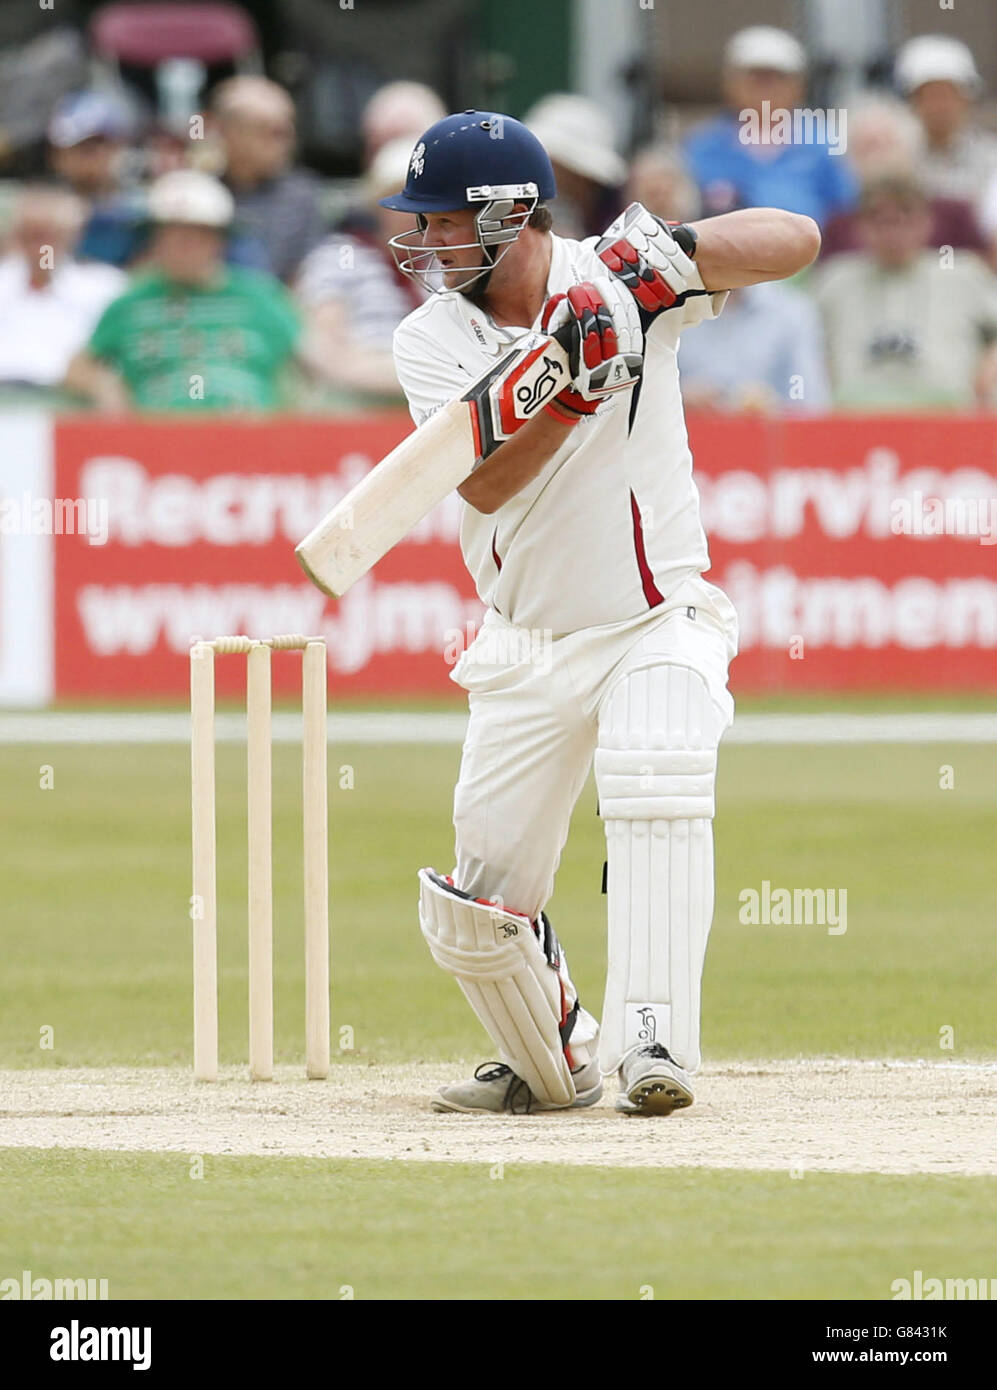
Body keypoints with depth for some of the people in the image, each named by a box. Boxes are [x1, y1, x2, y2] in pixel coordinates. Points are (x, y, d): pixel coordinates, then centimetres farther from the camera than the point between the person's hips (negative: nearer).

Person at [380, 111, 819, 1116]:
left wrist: (677, 250, -29)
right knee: (475, 913, 2)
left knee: (656, 785, -32)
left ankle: (652, 1043, -34)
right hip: (527, 649, 3)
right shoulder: (430, 341, -5)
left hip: (660, 625, -3)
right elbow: (484, 483, -20)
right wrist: (578, 380, -32)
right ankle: (553, 1066, 29)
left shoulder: (618, 281, -8)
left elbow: (795, 242, -14)